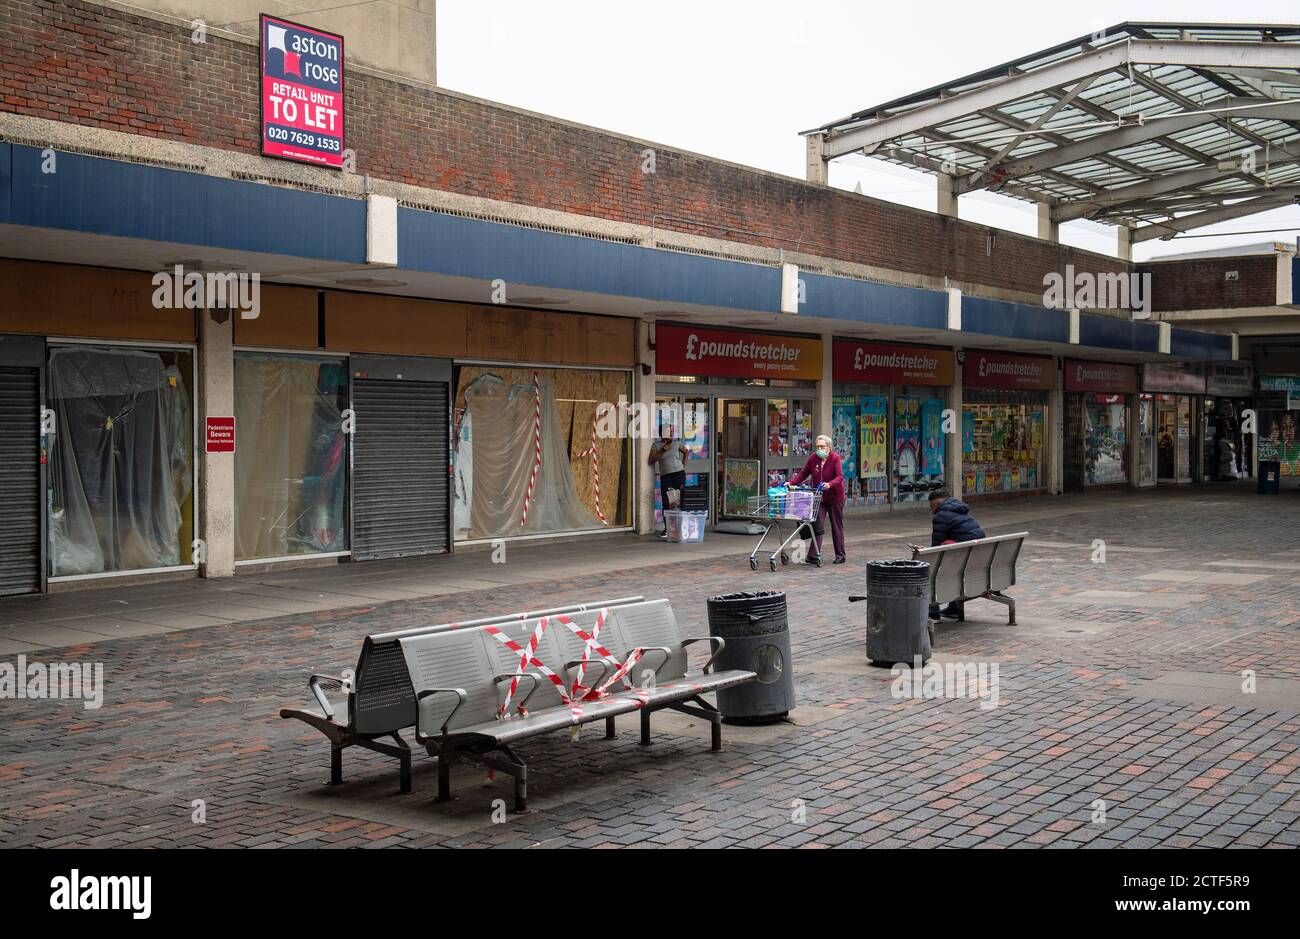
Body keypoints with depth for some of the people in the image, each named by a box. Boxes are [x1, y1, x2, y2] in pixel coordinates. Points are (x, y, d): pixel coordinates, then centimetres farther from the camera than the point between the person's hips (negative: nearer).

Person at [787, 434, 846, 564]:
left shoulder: (835, 458, -13)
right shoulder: (813, 458, 0)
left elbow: (840, 477, -23)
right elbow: (803, 473, 5)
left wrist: (830, 484, -42)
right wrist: (791, 482, -10)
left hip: (835, 497, -3)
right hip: (818, 497, 3)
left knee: (837, 527, 8)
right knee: (817, 526, -8)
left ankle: (840, 556, 19)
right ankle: (815, 555, -11)